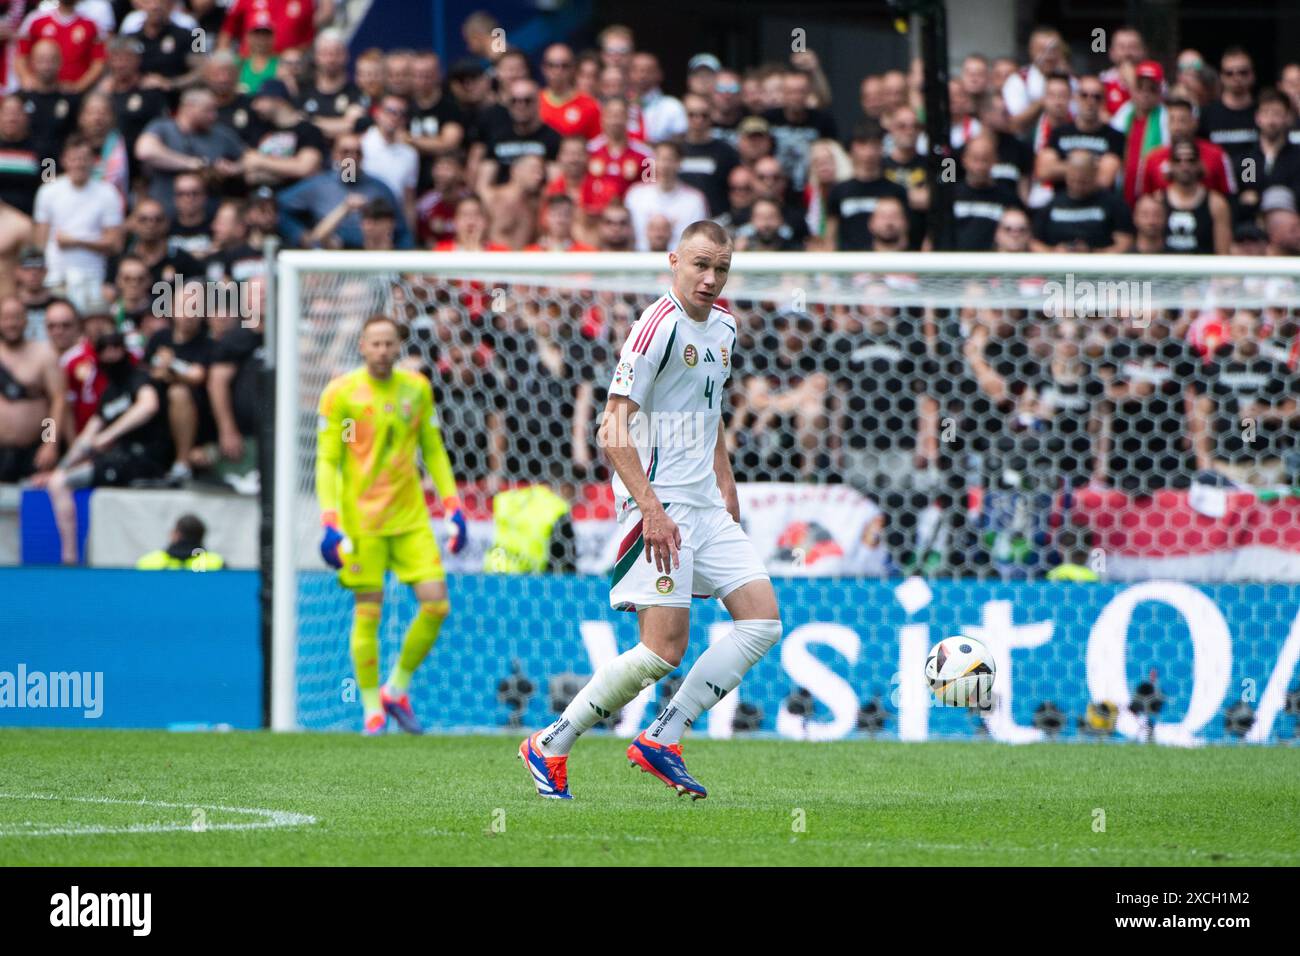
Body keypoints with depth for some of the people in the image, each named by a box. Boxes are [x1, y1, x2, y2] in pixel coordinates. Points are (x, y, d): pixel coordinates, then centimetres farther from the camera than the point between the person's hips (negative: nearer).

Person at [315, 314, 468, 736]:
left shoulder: (417, 389, 8)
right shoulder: (340, 393, -4)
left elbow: (433, 451, 16)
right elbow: (327, 460, -4)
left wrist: (453, 507, 9)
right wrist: (330, 522, -14)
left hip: (410, 516, 4)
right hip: (362, 518, -4)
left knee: (436, 604, -4)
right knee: (368, 611, -4)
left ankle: (397, 689, 15)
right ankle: (373, 707, 9)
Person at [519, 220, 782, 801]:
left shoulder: (723, 327, 14)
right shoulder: (659, 327, -14)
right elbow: (614, 430, -19)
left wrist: (726, 485, 21)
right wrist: (652, 510, -24)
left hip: (705, 507, 9)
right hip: (659, 503, -9)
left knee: (762, 621, -1)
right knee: (664, 649, -14)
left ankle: (661, 739, 3)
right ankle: (549, 747, -1)